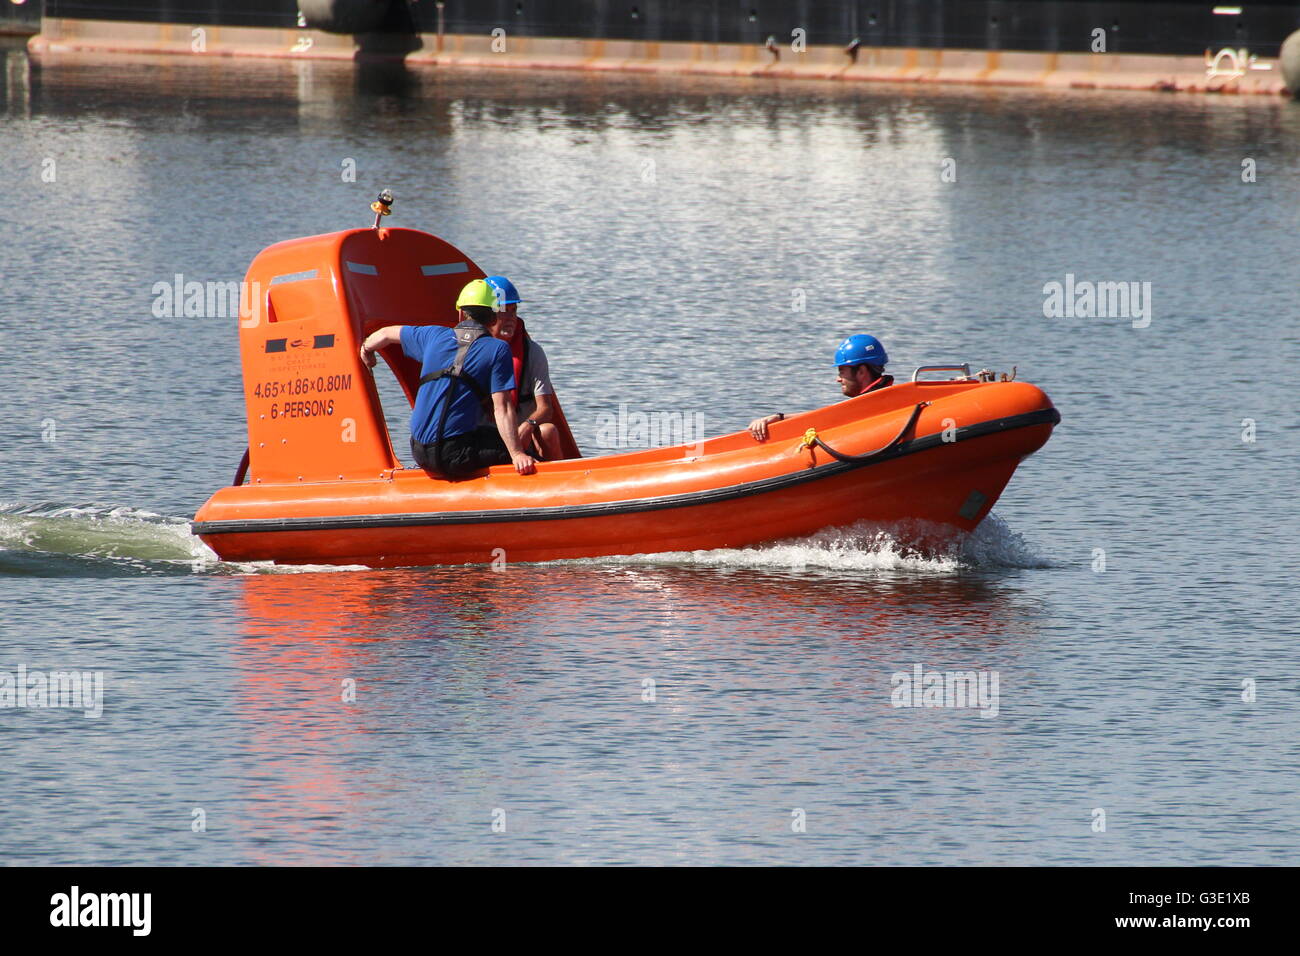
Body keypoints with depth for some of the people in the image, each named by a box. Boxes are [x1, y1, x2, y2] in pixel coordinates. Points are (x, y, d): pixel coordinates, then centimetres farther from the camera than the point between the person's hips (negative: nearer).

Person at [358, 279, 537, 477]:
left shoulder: (434, 336, 11)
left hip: (420, 453, 6)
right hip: (455, 457, -6)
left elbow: (387, 334, 30)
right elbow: (502, 409, -12)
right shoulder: (497, 349, -4)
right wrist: (517, 454, -12)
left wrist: (366, 349, 50)